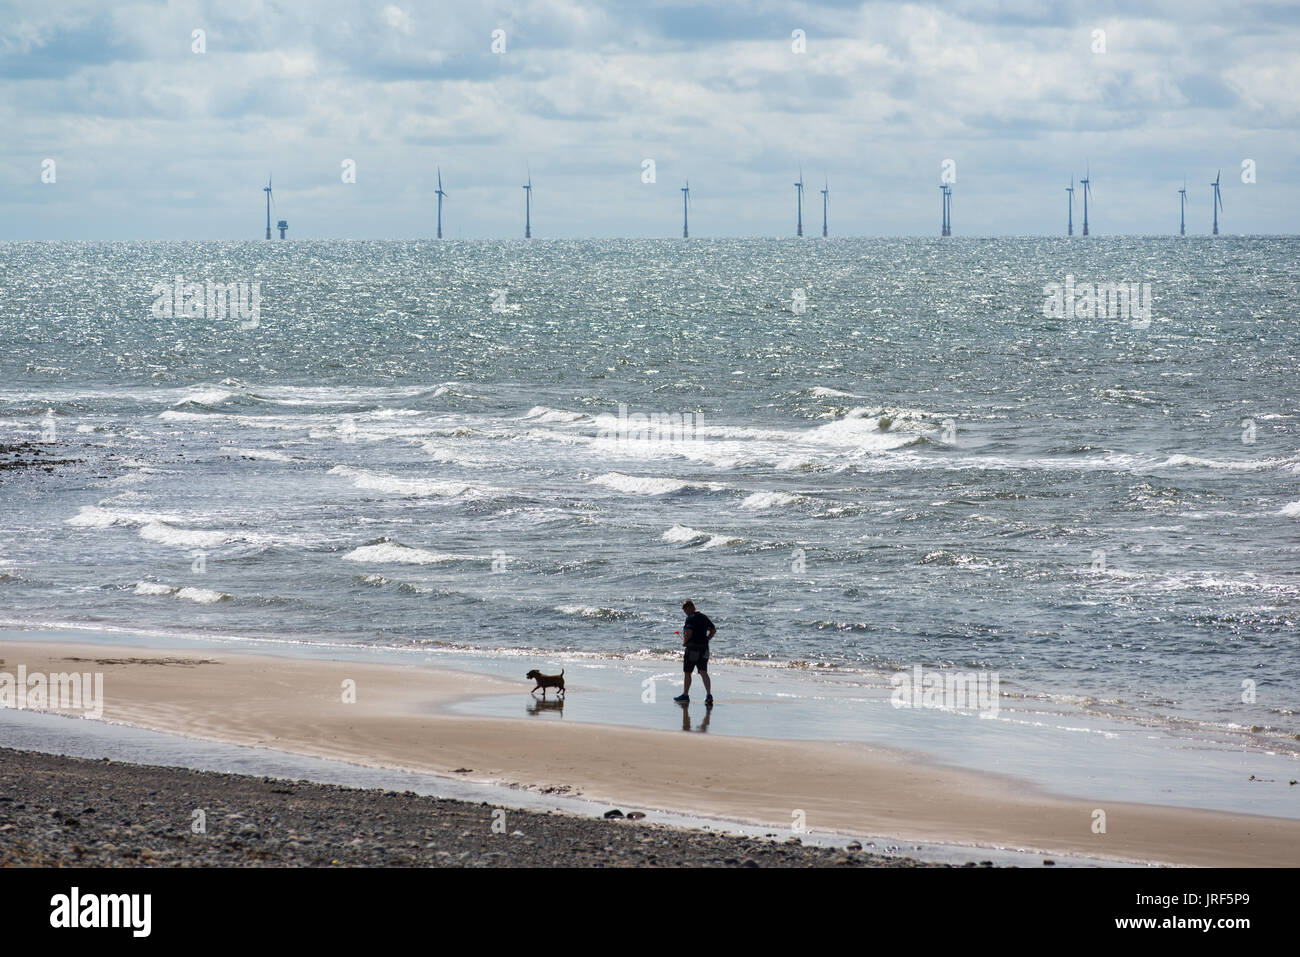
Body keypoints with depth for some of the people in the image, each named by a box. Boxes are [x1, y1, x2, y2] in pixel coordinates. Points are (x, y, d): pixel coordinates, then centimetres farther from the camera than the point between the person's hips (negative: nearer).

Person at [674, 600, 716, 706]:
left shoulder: (690, 618, -14)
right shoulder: (704, 617, 12)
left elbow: (688, 633, -26)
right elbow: (713, 630, 19)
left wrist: (684, 642, -8)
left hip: (692, 648, -7)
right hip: (704, 648, 7)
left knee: (687, 673, 10)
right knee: (703, 672, -3)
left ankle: (685, 695, 21)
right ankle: (709, 695, -20)